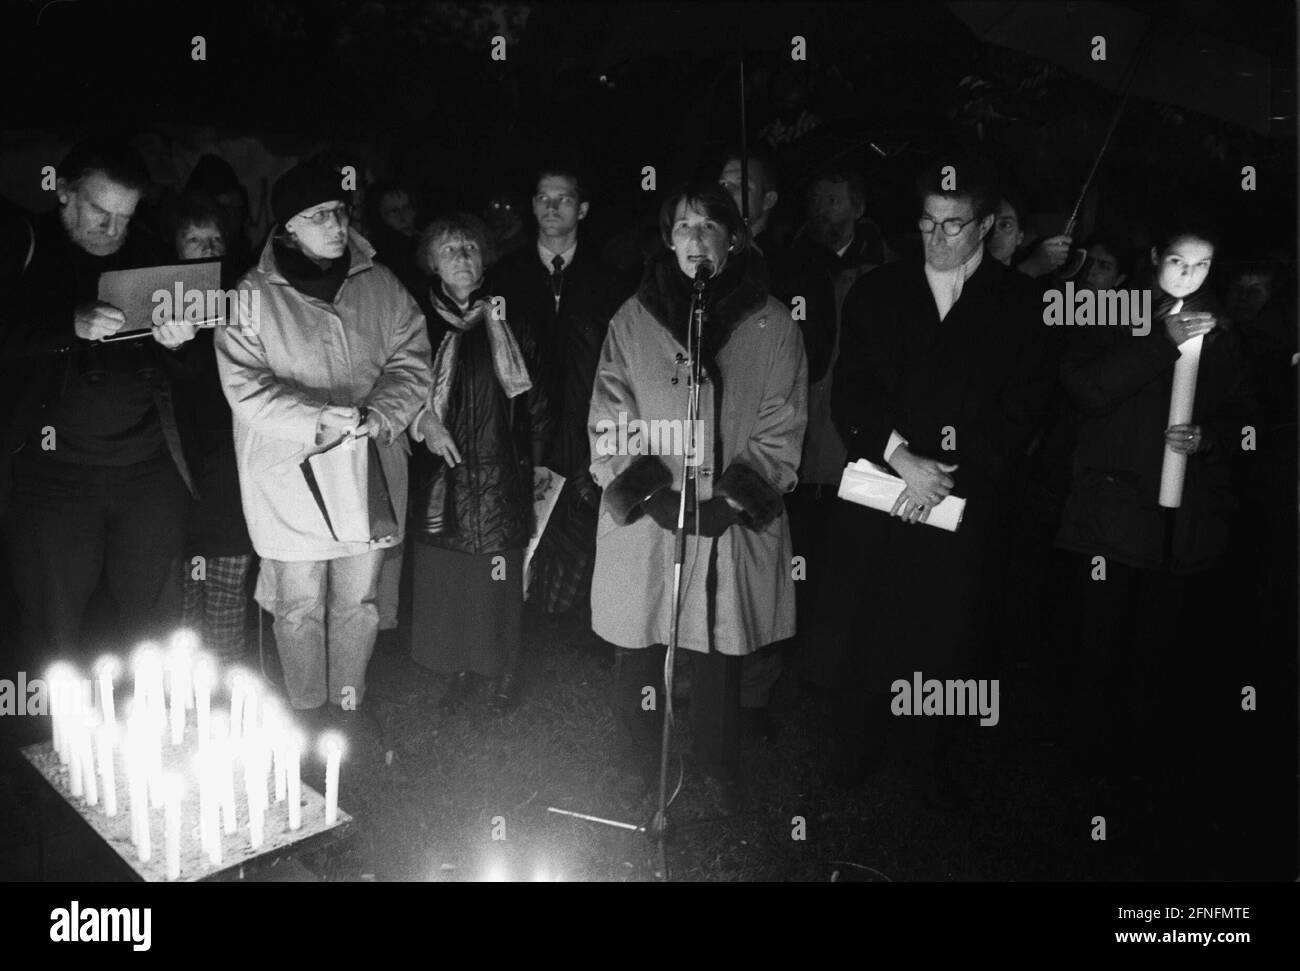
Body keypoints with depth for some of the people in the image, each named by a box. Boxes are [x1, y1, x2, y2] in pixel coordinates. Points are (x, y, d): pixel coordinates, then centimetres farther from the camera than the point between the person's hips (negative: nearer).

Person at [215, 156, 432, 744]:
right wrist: (317, 420, -25)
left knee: (358, 600, 16)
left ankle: (349, 699, 36)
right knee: (300, 606, 10)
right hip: (291, 479, -3)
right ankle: (308, 708, 31)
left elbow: (412, 363, -1)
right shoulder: (253, 296, -7)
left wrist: (378, 415, -18)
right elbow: (245, 387, -12)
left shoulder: (381, 287, 2)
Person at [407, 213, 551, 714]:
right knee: (443, 576, 5)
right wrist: (423, 418, -9)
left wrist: (532, 459, 3)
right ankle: (460, 670, 24)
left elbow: (534, 396, 6)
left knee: (499, 578, 2)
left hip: (499, 471, -1)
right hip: (439, 471, 1)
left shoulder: (507, 320, 2)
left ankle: (504, 672, 21)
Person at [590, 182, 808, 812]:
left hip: (733, 523, -1)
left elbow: (781, 428, 0)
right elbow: (610, 417, 2)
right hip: (644, 519, 1)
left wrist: (737, 490, -14)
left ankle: (720, 772, 30)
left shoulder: (771, 324, 3)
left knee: (720, 655, 8)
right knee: (636, 651, 8)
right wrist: (632, 478, -14)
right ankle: (636, 765, 31)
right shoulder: (633, 320, 7)